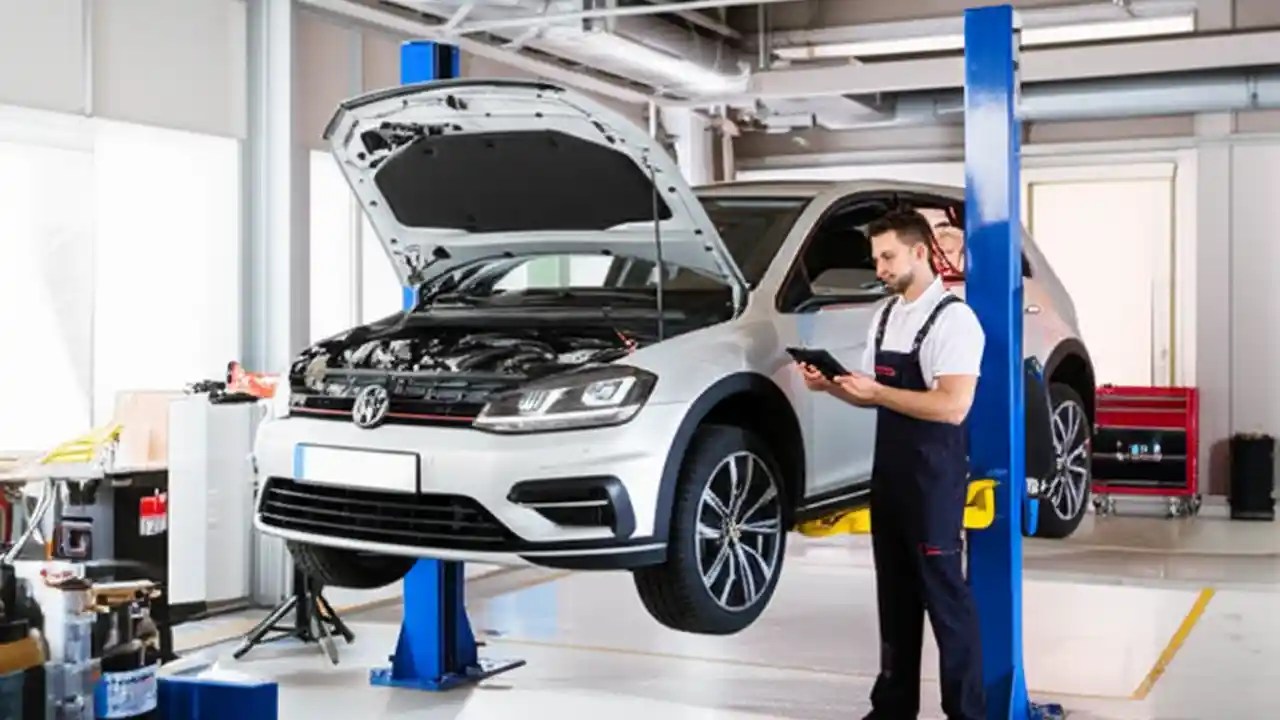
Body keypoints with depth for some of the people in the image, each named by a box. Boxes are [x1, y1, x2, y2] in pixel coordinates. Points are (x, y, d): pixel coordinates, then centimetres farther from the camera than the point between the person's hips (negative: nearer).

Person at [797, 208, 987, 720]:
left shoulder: (953, 319, -13)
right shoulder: (884, 316, 12)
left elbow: (952, 407, -22)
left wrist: (876, 391, -21)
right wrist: (832, 386, -1)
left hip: (934, 477, -8)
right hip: (888, 473, 8)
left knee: (944, 594, -1)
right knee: (895, 593, 14)